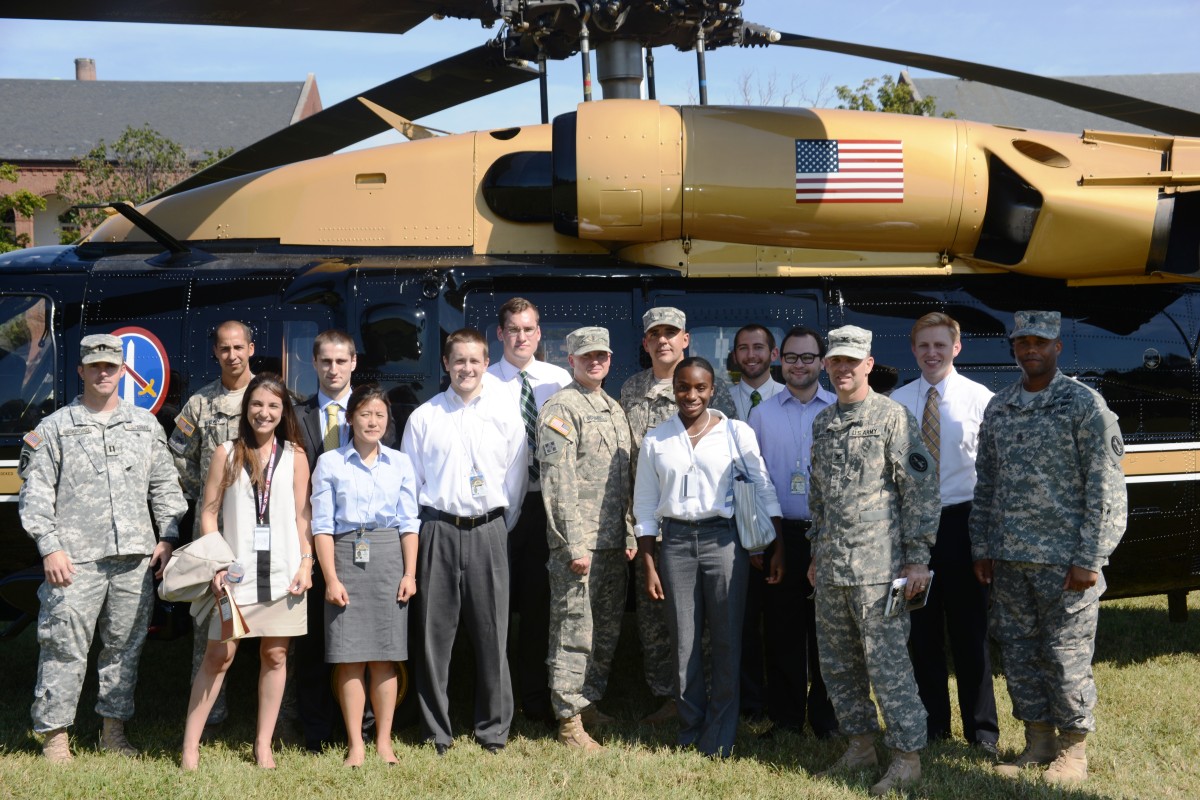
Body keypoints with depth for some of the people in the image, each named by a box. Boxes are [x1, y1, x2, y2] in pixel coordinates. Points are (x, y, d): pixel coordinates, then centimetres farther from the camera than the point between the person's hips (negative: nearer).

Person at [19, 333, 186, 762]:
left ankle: (114, 730, 20)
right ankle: (54, 735, 6)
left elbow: (164, 486, 17)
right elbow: (36, 493, 1)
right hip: (75, 559, -3)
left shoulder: (147, 425, 15)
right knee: (65, 648, -4)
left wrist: (168, 537, 7)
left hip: (135, 558, 3)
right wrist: (49, 547, -8)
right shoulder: (53, 429, 5)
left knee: (125, 647, 9)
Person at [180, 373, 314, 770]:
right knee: (219, 655, -2)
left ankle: (264, 744, 15)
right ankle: (190, 745, 5)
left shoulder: (294, 456, 6)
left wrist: (306, 563, -3)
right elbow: (209, 512, 4)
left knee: (275, 655, 5)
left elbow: (302, 516, 7)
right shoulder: (227, 454, 4)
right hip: (235, 571, -1)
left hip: (282, 571, 1)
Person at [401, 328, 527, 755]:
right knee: (434, 632, 1)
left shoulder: (506, 415, 6)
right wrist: (417, 532, 6)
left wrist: (501, 528, 8)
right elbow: (409, 481, 10)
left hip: (488, 531, 0)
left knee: (491, 633, 1)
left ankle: (494, 730, 13)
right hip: (437, 531, 0)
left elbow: (516, 480, 9)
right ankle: (436, 732, 11)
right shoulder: (423, 417, 6)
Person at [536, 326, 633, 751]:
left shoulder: (615, 409, 17)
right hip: (579, 542, -8)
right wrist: (574, 544, -18)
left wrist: (630, 536, 14)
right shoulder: (561, 408, -8)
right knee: (574, 631, -4)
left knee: (607, 632, 13)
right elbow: (558, 480, -14)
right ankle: (569, 720, 2)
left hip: (614, 542, 8)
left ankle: (592, 703, 26)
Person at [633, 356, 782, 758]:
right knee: (683, 641, 6)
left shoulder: (737, 432, 1)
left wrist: (778, 545, -5)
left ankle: (720, 737, 14)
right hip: (676, 541, 2)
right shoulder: (656, 440, 6)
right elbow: (645, 505, 8)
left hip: (723, 539, -1)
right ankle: (690, 730, 21)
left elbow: (764, 489, 2)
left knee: (727, 640, 1)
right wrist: (649, 566, 4)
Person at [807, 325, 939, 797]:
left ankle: (907, 757, 4)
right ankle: (861, 744, 25)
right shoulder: (822, 423, 14)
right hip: (831, 569, 7)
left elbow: (921, 489, -9)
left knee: (887, 661, -5)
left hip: (878, 566, -7)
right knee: (837, 664, 12)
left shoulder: (893, 417, -6)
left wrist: (918, 557, -13)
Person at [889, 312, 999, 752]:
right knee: (922, 628, 10)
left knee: (970, 628, 5)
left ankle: (981, 726, 17)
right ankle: (932, 722, 24)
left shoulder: (979, 399, -4)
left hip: (961, 519, -2)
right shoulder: (897, 402, 3)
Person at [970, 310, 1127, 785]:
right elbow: (985, 485, 14)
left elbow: (1106, 490, -9)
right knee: (1019, 653, 10)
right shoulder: (998, 408, 9)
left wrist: (1089, 560, -14)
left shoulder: (1085, 405, -6)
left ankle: (1073, 750, 16)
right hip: (1008, 559, 5)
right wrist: (981, 549, 10)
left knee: (1066, 656, 1)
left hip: (1063, 561, -5)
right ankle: (1038, 742, 24)